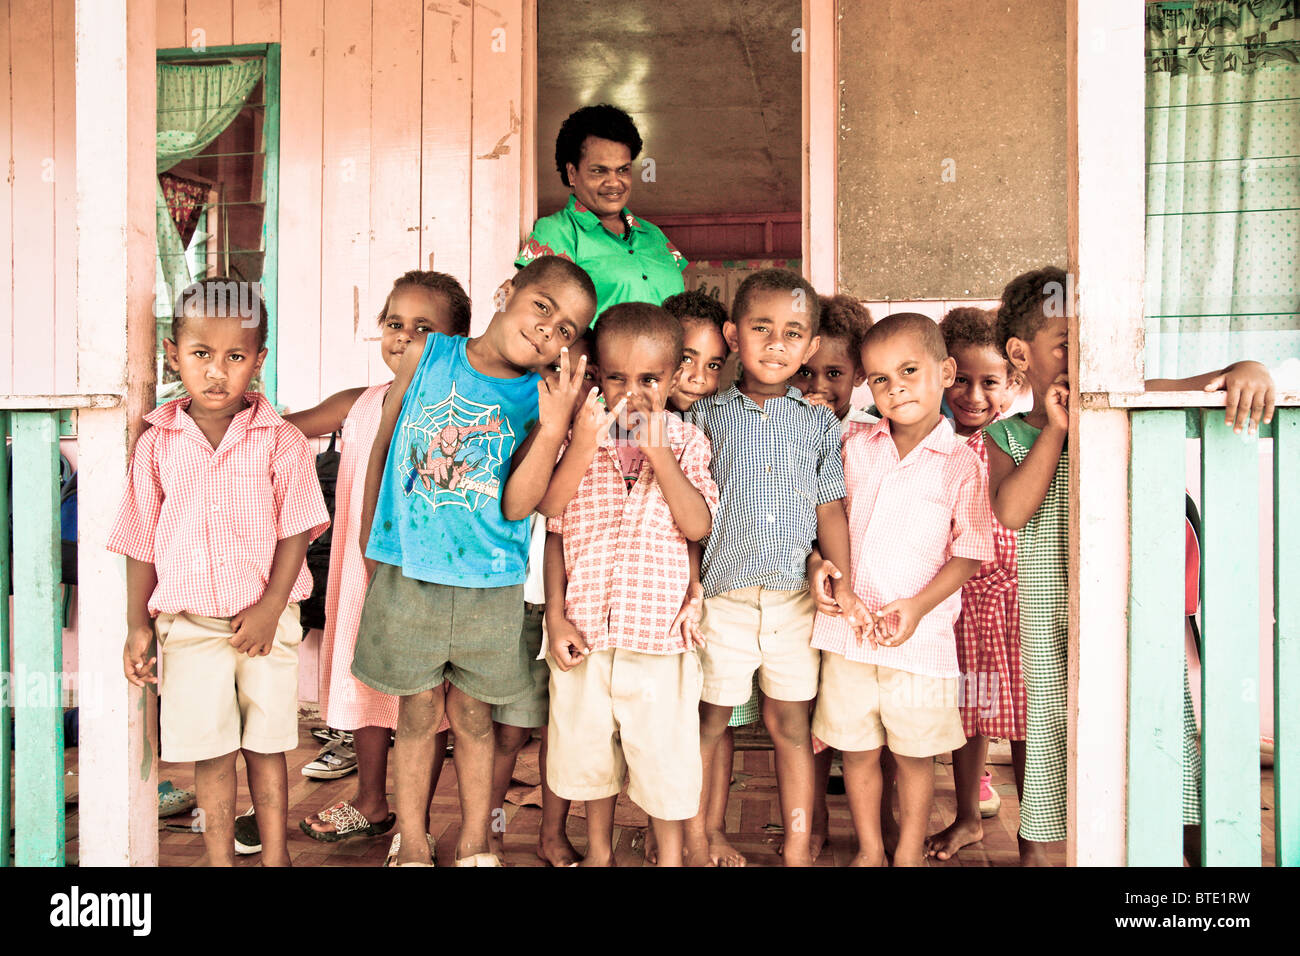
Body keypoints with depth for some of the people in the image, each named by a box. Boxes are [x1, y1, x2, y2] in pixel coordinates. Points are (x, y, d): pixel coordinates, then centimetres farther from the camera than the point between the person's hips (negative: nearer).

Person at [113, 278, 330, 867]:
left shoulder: (280, 441, -4)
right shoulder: (156, 443, 1)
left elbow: (296, 532, -5)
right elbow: (142, 542, 6)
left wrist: (269, 609, -12)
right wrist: (137, 624, 4)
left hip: (265, 619, -1)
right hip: (188, 622, 1)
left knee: (267, 745, 10)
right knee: (210, 752, 7)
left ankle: (275, 856, 25)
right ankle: (220, 858, 23)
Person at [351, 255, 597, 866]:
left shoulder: (541, 399, -3)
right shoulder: (425, 356, -3)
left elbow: (516, 506, -12)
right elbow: (383, 446, 8)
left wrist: (553, 429, -23)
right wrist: (370, 538, 12)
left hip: (489, 587, 0)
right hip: (406, 576, 0)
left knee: (473, 718, 14)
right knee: (418, 714, 12)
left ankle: (475, 845, 33)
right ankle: (412, 846, 30)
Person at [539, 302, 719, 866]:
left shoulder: (685, 441, -2)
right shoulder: (580, 438, 2)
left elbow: (698, 525, -14)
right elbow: (554, 527, 2)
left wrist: (658, 453, -20)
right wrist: (555, 614, -7)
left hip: (659, 626, -2)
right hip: (585, 626, 2)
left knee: (665, 753, 8)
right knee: (589, 745, 17)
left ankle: (671, 858, 29)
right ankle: (598, 851, 39)